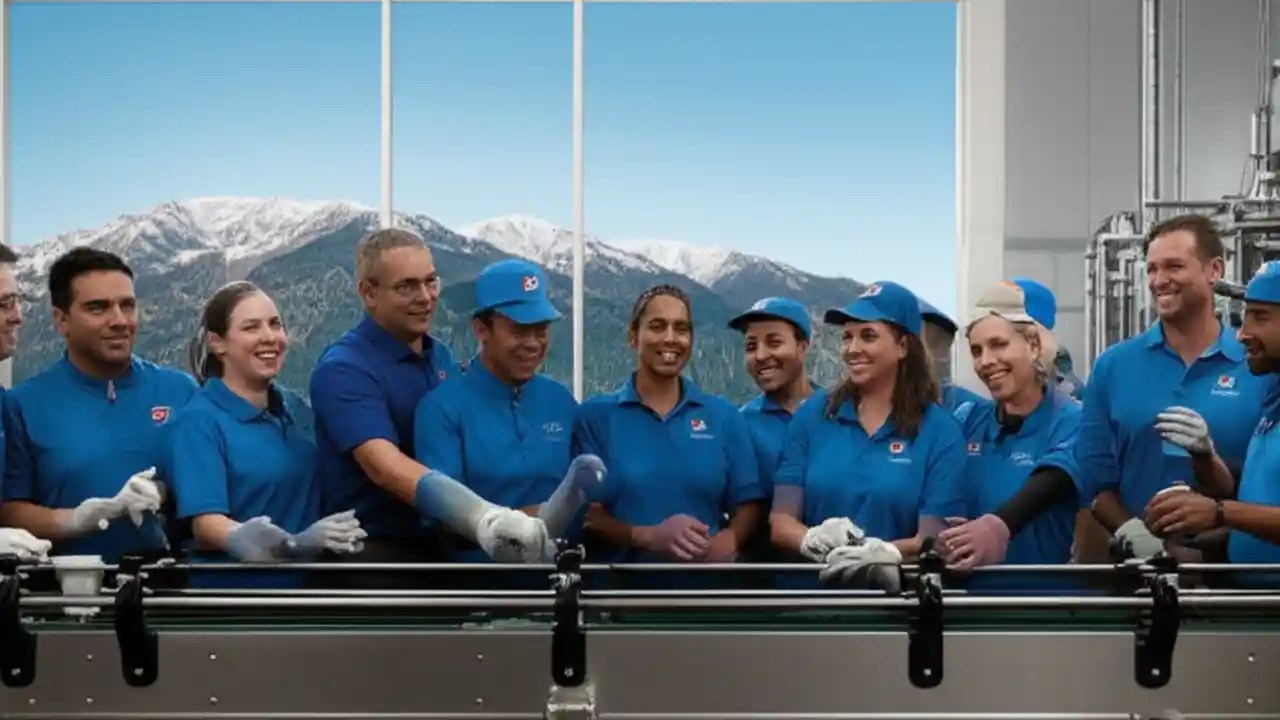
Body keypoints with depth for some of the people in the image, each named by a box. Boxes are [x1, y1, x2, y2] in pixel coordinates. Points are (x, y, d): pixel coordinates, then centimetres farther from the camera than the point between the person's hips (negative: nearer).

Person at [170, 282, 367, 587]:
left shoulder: (296, 407, 4)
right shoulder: (200, 420, -12)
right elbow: (206, 523, -22)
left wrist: (340, 533, -7)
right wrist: (291, 543, -38)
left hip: (304, 583, 5)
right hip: (231, 586, -5)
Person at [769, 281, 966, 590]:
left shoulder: (940, 431, 2)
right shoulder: (813, 414, 7)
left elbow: (934, 540, -3)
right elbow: (781, 522, 4)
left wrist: (885, 552, -23)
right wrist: (813, 541, -17)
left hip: (896, 582, -1)